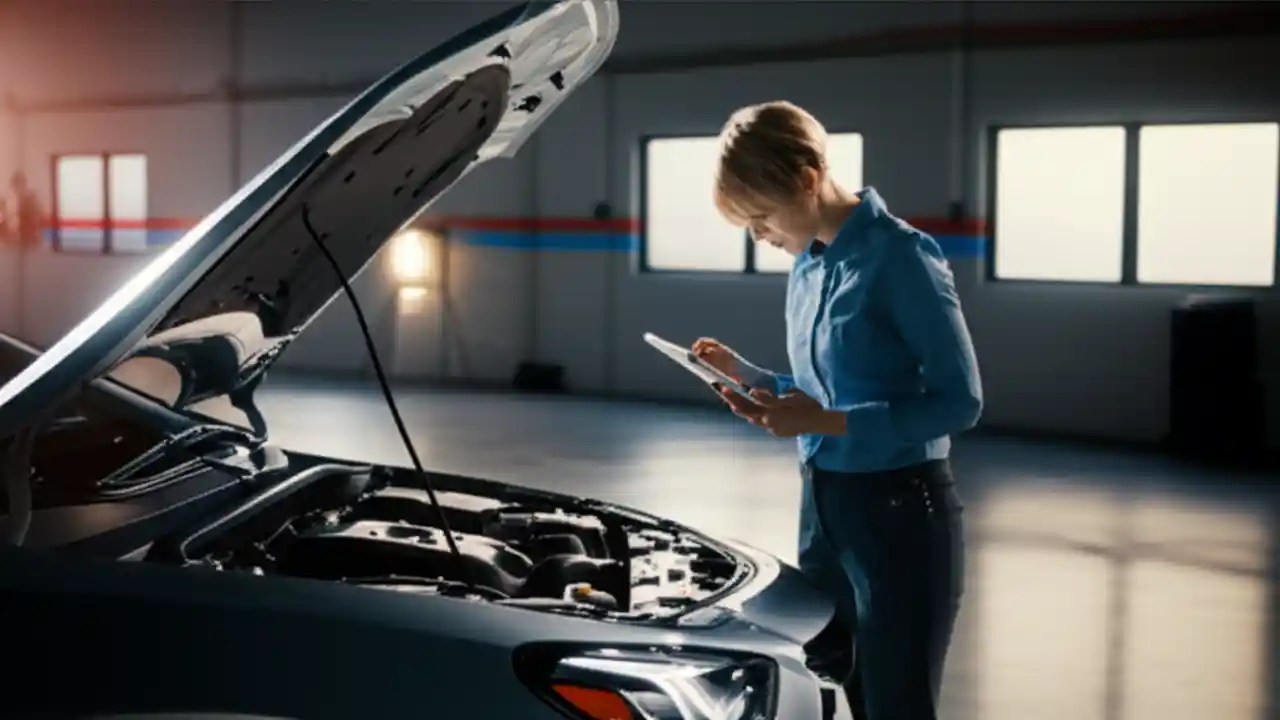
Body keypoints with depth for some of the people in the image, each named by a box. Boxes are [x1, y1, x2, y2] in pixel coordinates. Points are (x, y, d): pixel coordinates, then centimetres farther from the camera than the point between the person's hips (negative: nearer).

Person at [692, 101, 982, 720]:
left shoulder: (898, 257, -16)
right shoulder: (807, 267, 10)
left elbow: (959, 402, -17)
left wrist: (827, 423, -23)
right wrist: (747, 377, 1)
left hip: (898, 514, -8)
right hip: (822, 508, 8)